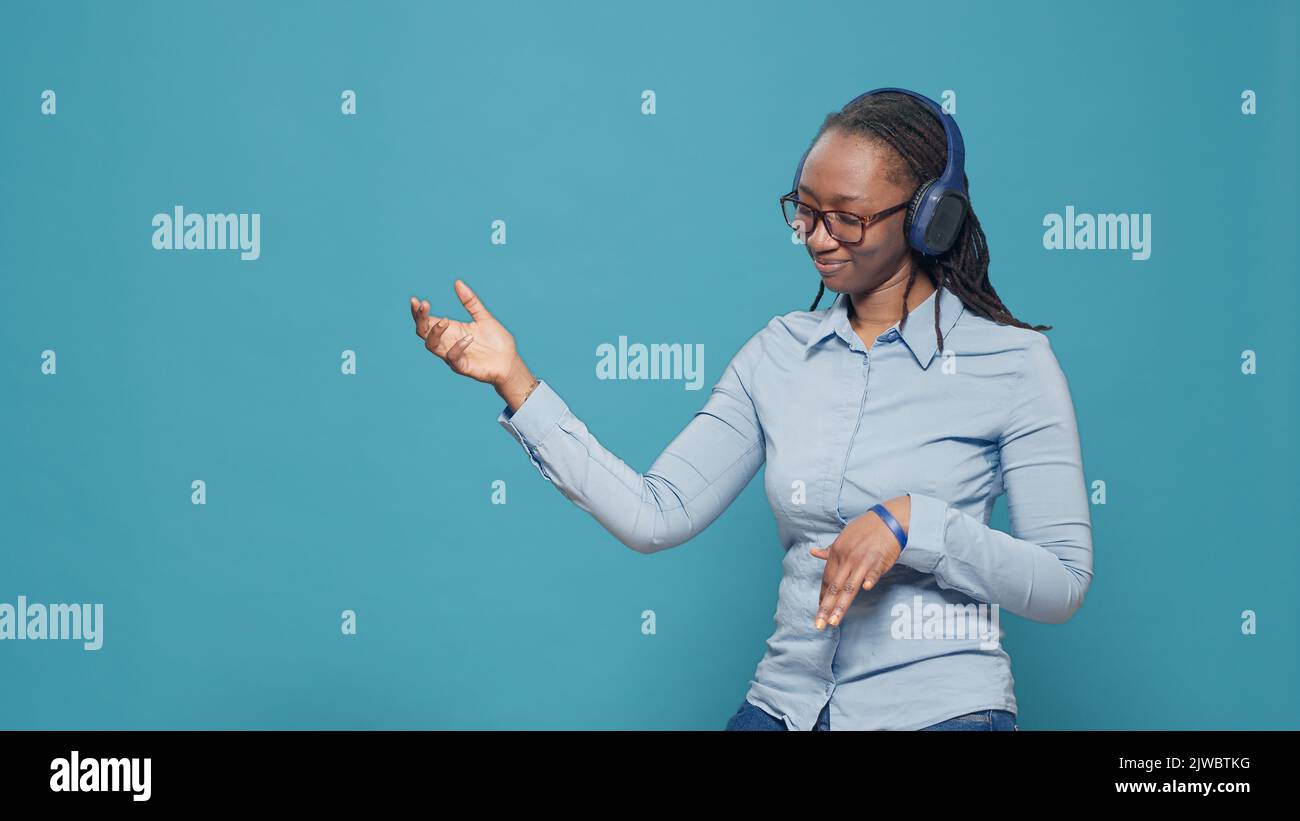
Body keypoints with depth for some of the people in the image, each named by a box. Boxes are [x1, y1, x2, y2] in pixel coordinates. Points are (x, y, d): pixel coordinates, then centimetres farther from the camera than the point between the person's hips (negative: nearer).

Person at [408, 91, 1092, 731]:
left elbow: (1063, 584, -8)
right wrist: (515, 382, -7)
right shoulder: (780, 351, 4)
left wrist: (913, 522, -21)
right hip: (786, 701, 4)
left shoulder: (1012, 362, -7)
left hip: (940, 705, -3)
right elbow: (656, 515, -3)